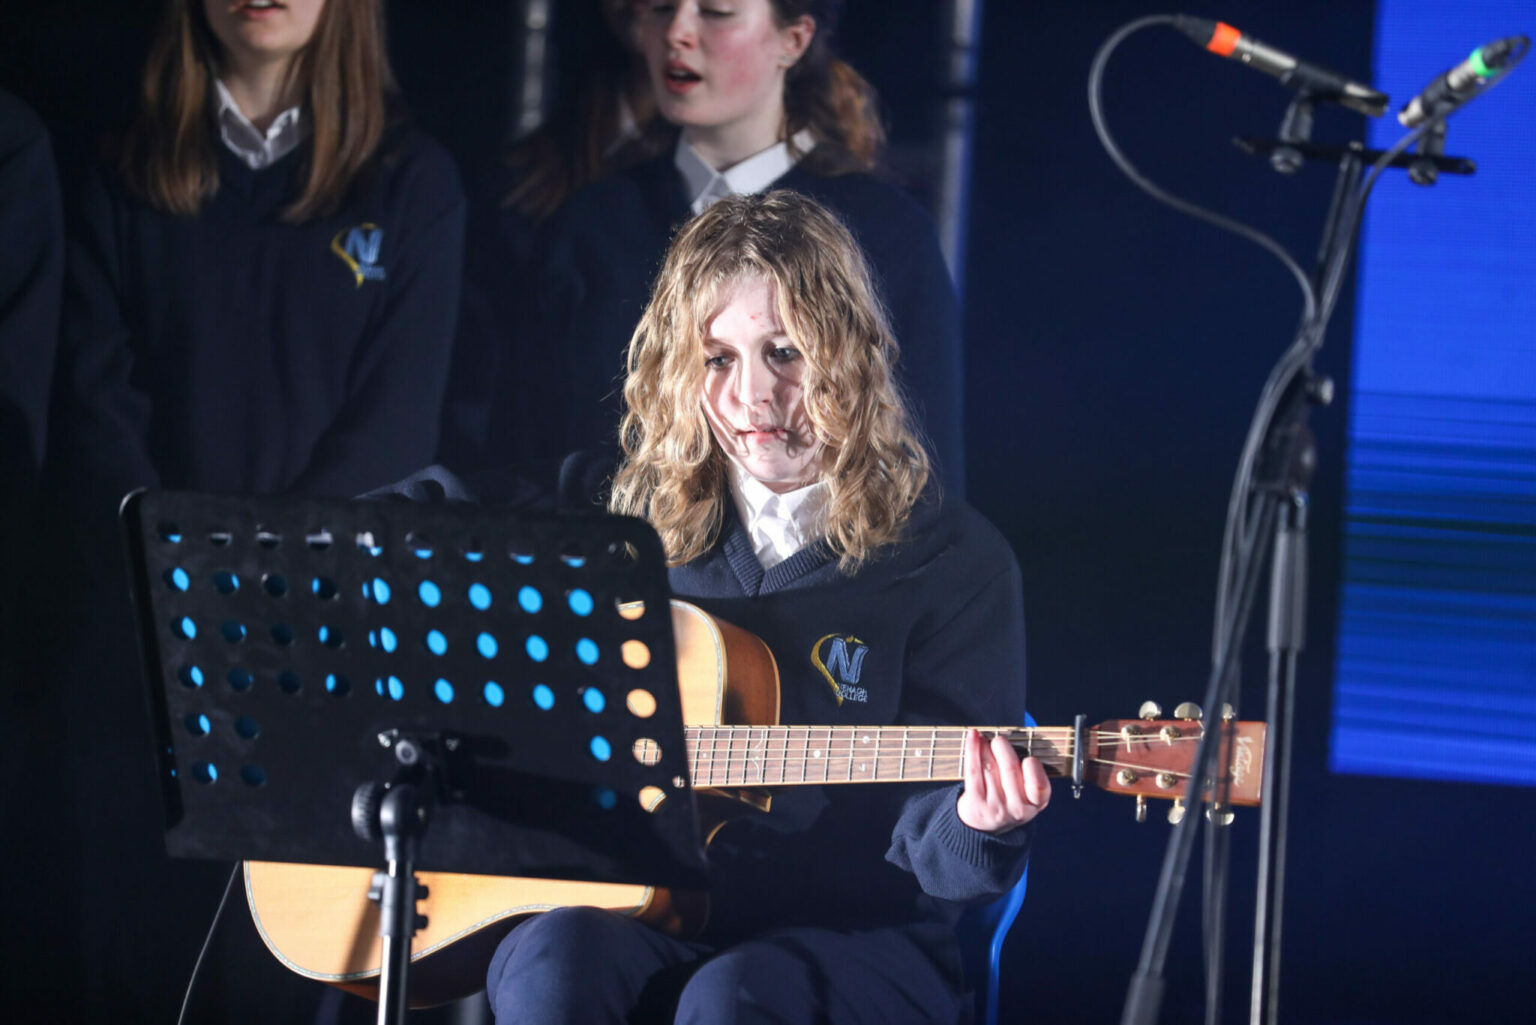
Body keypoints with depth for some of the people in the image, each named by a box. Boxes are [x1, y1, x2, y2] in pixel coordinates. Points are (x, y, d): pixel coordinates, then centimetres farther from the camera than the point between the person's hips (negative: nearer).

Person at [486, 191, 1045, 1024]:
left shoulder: (954, 562, 1)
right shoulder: (643, 522, 10)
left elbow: (923, 845, -3)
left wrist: (973, 831, -27)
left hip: (857, 946, -2)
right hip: (646, 919, 3)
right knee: (551, 956, -32)